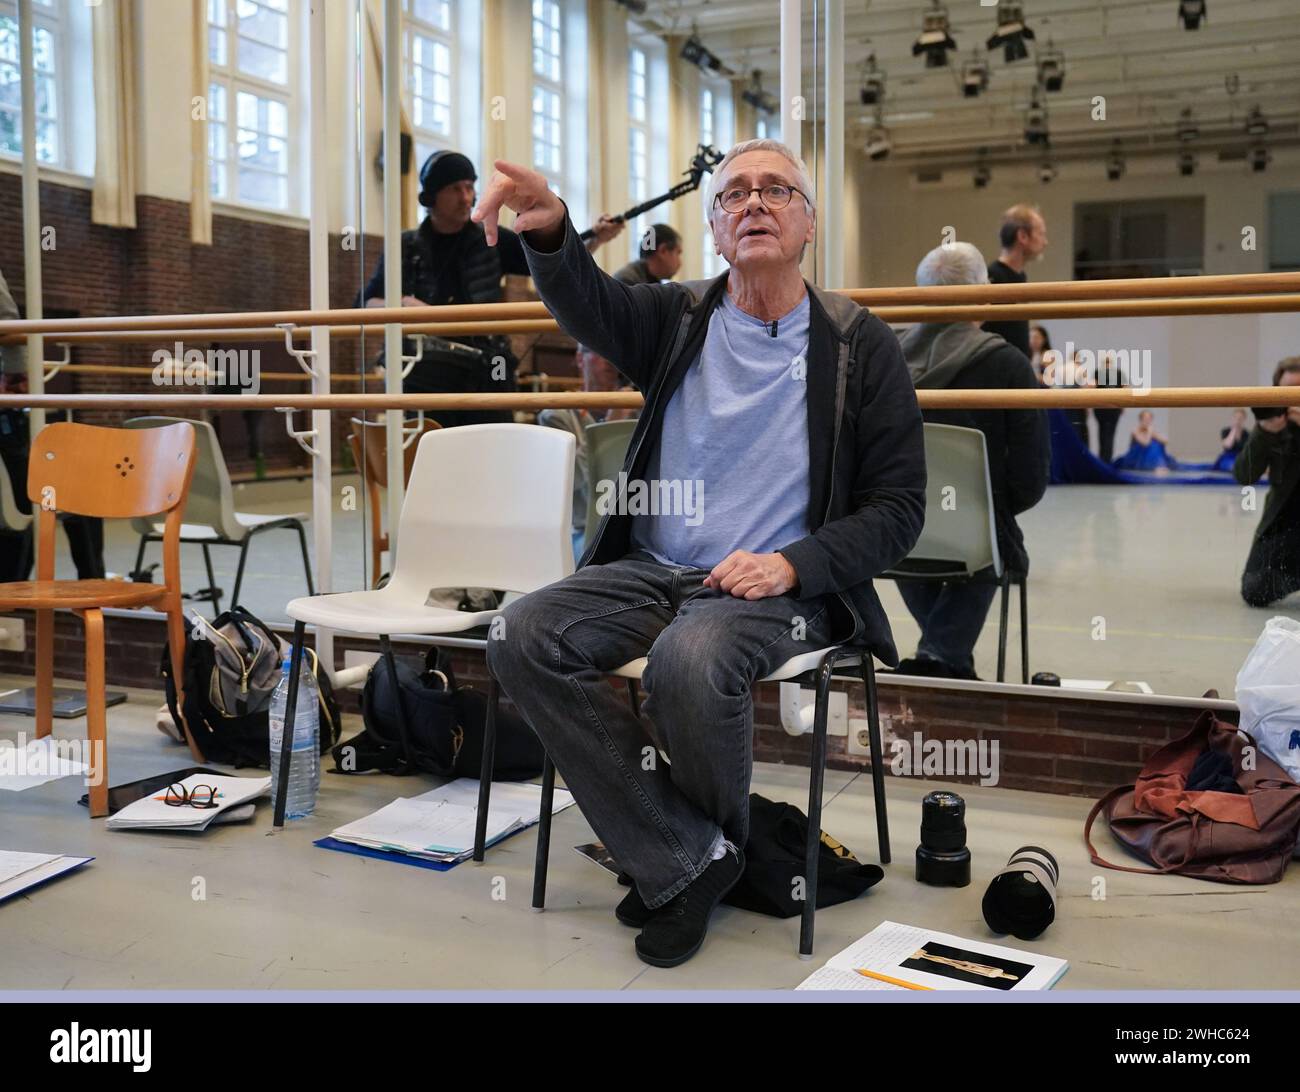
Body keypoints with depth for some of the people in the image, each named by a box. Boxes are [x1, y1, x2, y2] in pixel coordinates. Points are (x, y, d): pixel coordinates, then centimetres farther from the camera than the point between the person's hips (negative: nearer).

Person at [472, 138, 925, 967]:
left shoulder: (859, 343, 3)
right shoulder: (679, 320, 11)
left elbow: (898, 507, 0)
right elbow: (586, 305, -12)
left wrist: (793, 564, -16)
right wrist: (549, 229, -35)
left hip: (781, 586, -4)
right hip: (653, 569, 4)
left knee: (688, 660, -35)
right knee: (524, 638, -21)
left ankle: (717, 835, 0)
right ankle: (688, 857, -12)